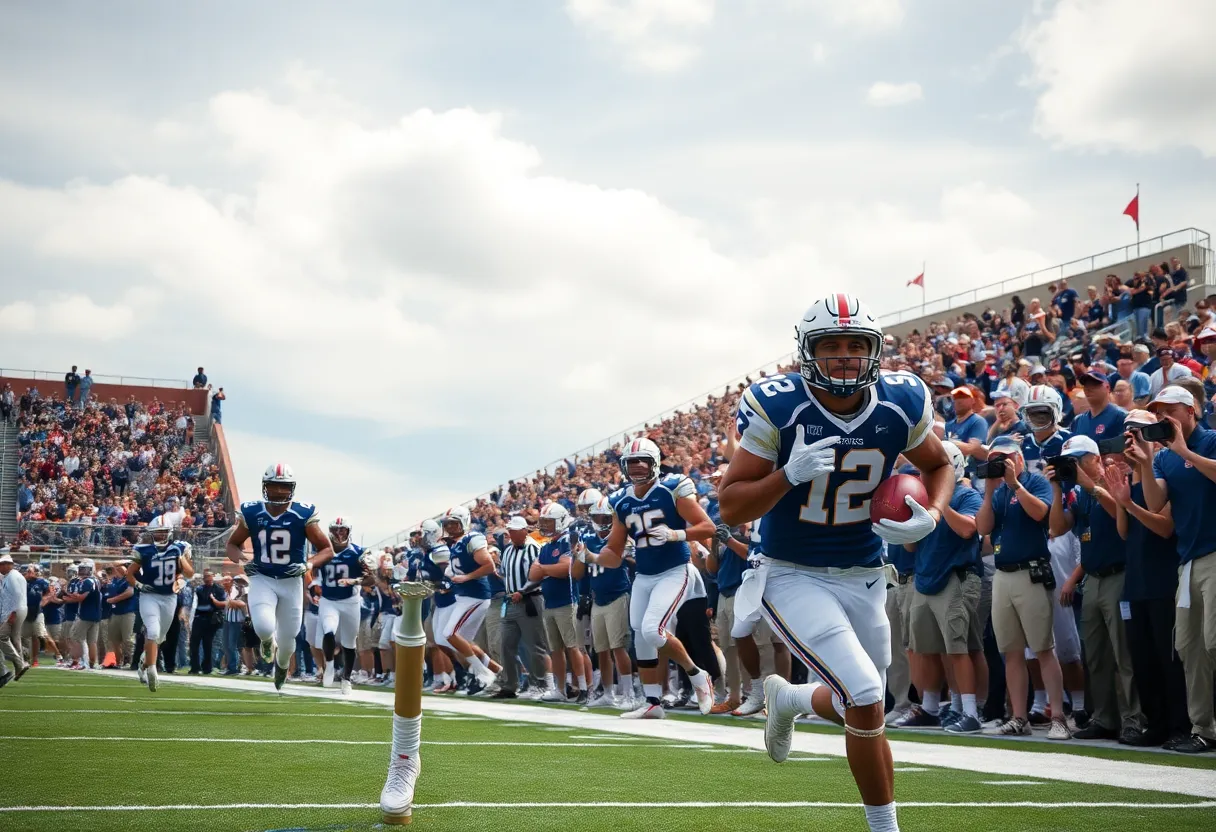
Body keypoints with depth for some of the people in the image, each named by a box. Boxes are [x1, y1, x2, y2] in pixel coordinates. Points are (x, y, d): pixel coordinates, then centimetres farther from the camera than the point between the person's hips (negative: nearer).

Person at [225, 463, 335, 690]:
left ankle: (282, 666, 47)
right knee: (264, 627, -26)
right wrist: (242, 561, -11)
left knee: (287, 640, 8)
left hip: (291, 581, 0)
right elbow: (233, 544, 10)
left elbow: (327, 550, -3)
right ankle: (268, 640, 16)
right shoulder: (251, 513, -7)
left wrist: (308, 564, -21)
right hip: (262, 580, 0)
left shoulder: (303, 514, -12)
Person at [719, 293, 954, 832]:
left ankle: (789, 699, 49)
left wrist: (931, 516, -9)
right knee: (865, 701, -17)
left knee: (859, 706, 15)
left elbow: (938, 466, 12)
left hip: (865, 579, 5)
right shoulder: (778, 408, -18)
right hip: (795, 578, -5)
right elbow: (729, 508, -13)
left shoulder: (902, 404, -8)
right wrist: (789, 474, -30)